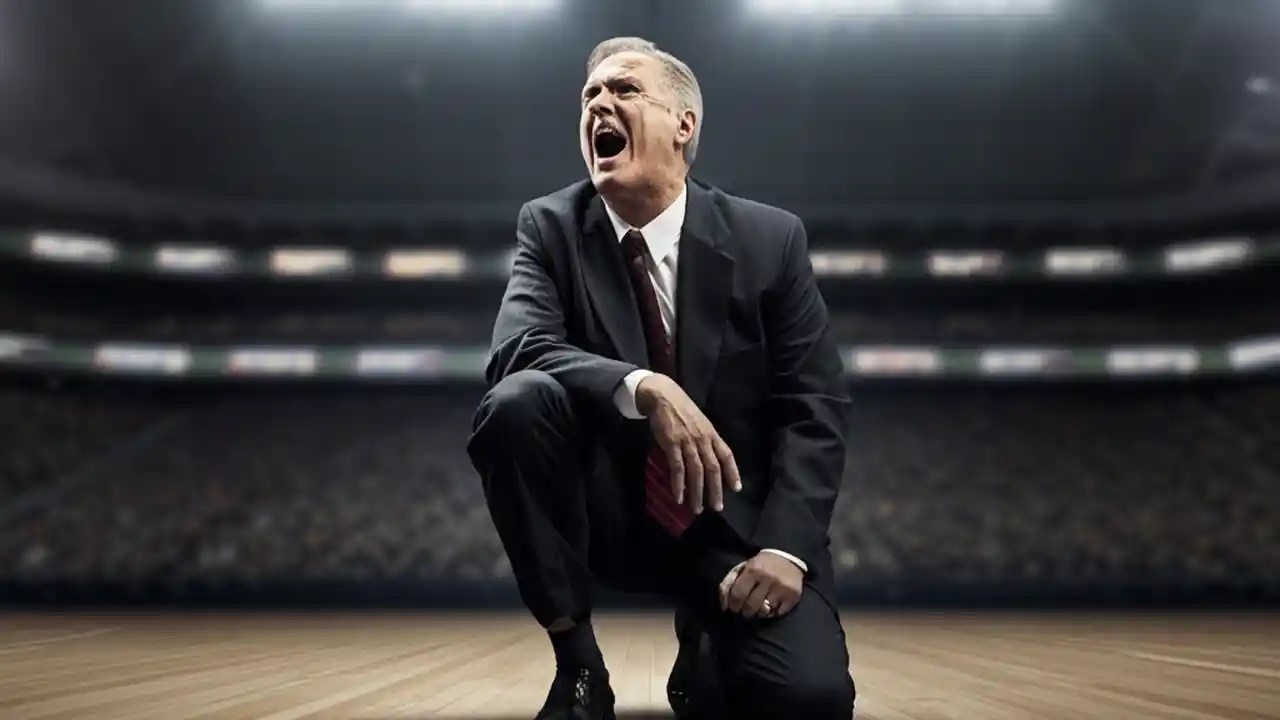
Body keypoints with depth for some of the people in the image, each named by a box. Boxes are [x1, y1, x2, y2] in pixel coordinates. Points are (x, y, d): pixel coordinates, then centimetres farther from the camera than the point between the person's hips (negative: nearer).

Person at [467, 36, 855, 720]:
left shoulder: (770, 238, -4)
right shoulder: (550, 226, -3)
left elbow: (815, 408, -6)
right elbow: (515, 351, -20)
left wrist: (785, 546, -21)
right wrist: (643, 388, -38)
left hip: (736, 527, 0)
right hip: (606, 515, 1)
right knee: (515, 403, -29)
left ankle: (706, 639, 13)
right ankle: (577, 663, -13)